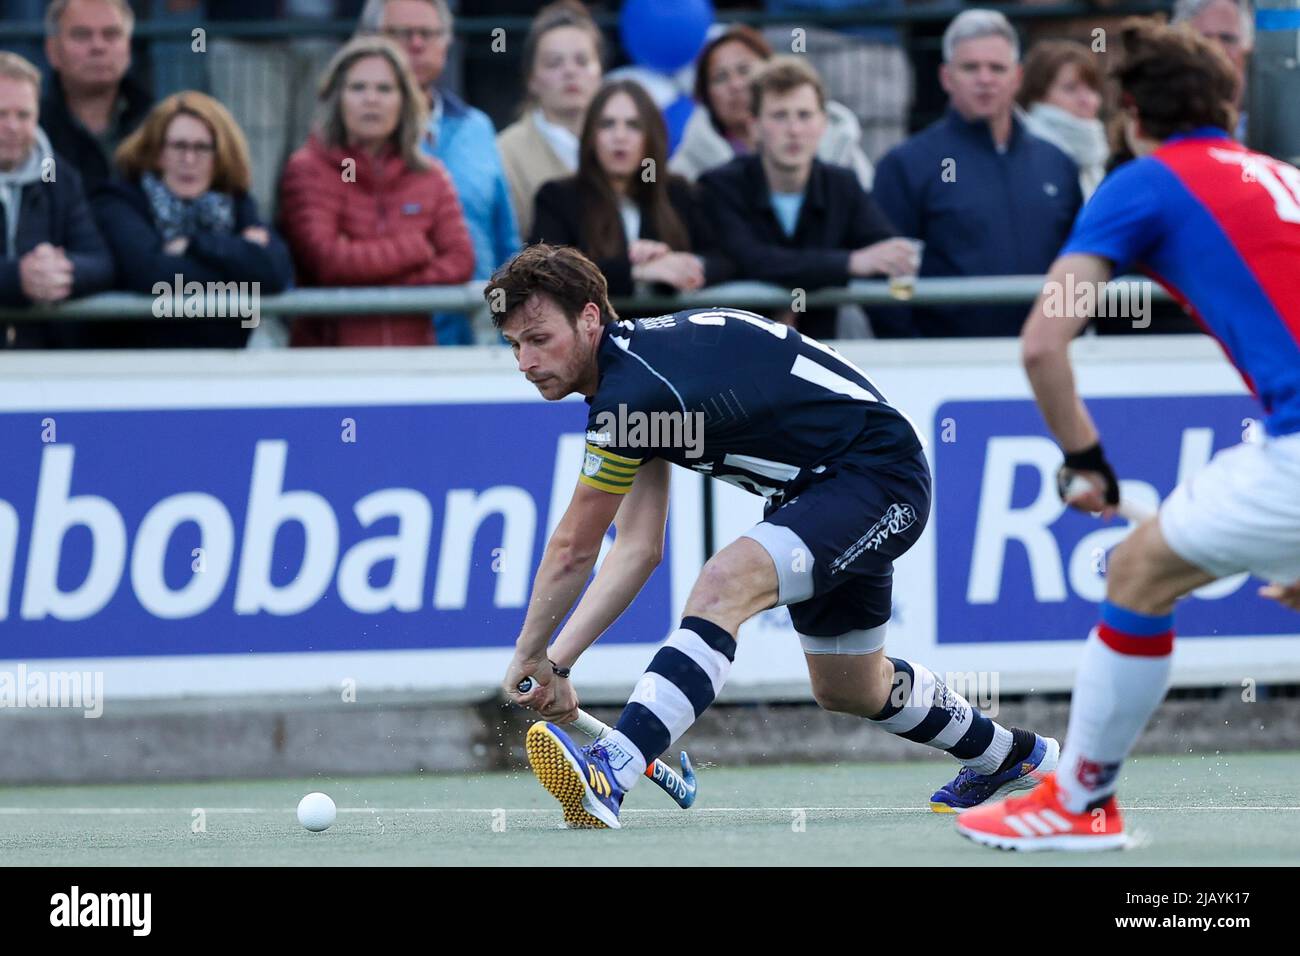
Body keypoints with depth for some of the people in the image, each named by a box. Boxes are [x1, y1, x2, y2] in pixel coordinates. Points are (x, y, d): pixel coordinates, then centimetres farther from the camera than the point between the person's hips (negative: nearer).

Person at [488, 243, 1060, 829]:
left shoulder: (632, 386, -26)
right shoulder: (636, 359, 4)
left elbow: (573, 550, -16)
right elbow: (638, 548, 3)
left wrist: (531, 655, -3)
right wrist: (556, 662, -4)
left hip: (878, 478, -11)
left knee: (727, 583, -34)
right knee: (846, 692, 26)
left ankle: (607, 777, -48)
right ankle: (1010, 755, 52)